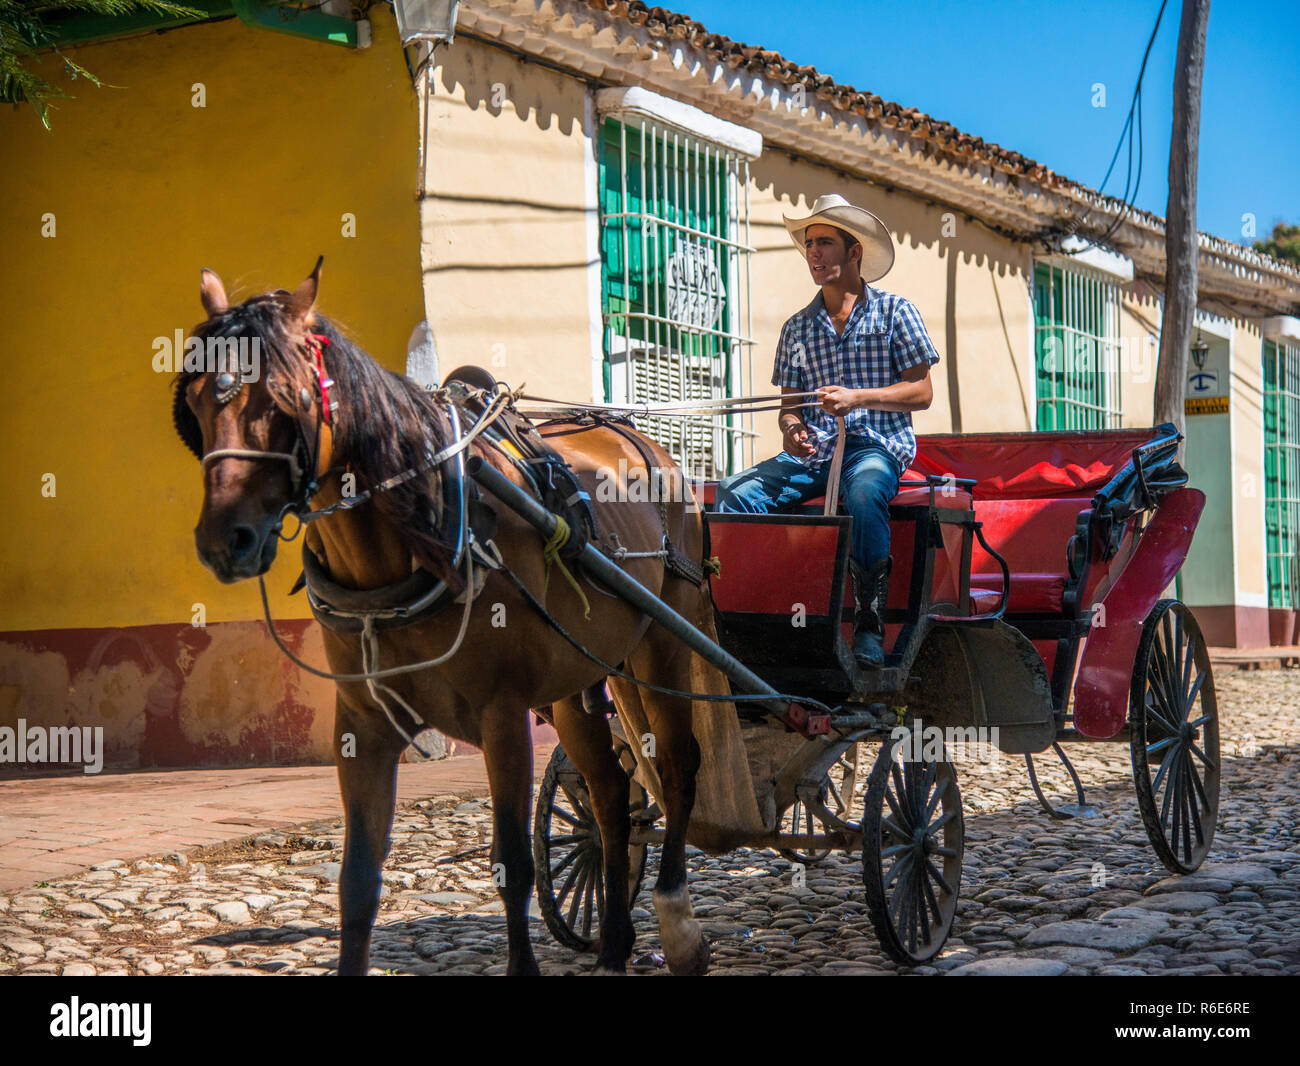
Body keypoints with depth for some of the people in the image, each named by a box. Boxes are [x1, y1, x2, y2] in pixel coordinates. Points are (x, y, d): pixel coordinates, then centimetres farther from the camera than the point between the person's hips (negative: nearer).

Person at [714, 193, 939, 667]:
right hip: (813, 450, 4)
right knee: (733, 493, -21)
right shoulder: (797, 327, 18)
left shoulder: (894, 312, 7)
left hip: (877, 443, -4)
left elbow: (921, 393, 1)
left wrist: (857, 398, -13)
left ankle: (869, 623, -31)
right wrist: (791, 427, -6)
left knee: (865, 491, -40)